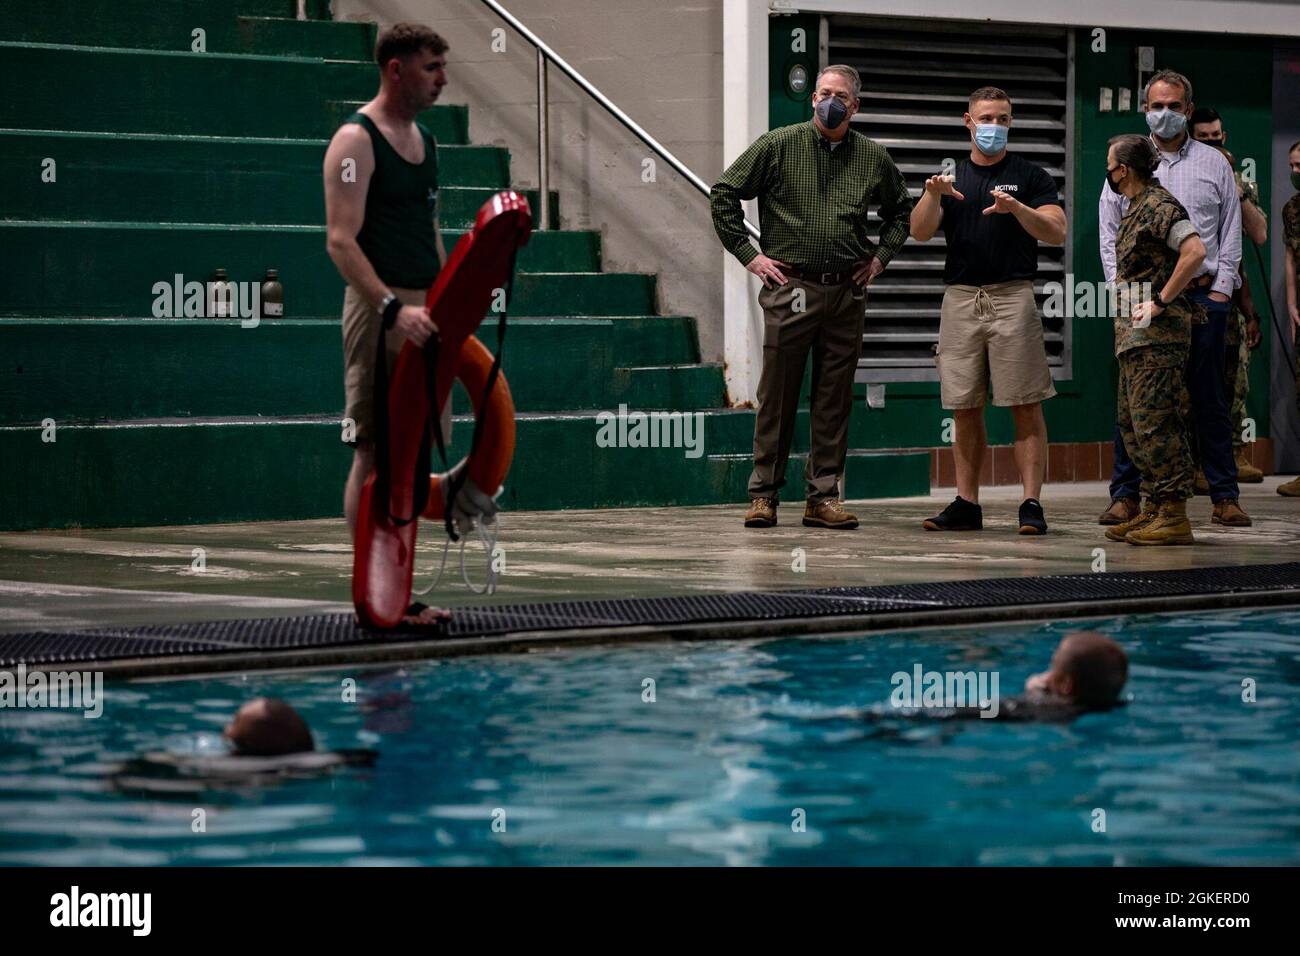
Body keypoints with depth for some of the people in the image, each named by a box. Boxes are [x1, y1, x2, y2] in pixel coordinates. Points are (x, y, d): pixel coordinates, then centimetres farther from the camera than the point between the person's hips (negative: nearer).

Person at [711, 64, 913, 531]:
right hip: (789, 288, -3)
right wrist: (748, 254, -1)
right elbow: (723, 194, 3)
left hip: (847, 294, 3)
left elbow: (901, 209, 25)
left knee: (835, 398, 5)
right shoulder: (778, 146, 0)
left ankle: (823, 496, 10)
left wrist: (880, 256, 13)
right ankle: (764, 495, 6)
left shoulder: (873, 158, 9)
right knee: (777, 393, -1)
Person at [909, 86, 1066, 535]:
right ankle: (966, 504, 9)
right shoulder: (952, 177, 15)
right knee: (965, 409, 4)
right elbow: (920, 233, 3)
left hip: (1012, 296, -3)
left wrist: (1017, 208, -21)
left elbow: (1056, 232, -4)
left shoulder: (1030, 176, 7)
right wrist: (933, 196, -16)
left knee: (1026, 406, -7)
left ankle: (1031, 503, -8)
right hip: (960, 298, 3)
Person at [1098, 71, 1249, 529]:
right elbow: (1109, 230, 10)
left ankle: (1225, 498, 4)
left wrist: (1221, 288, 1)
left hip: (1202, 297, 0)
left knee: (1209, 399, 1)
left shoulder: (1214, 163, 11)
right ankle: (1125, 495, 3)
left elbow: (1232, 230, 10)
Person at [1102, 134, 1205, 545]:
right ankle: (1155, 508, 17)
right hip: (1136, 331, 11)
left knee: (1154, 420, -11)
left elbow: (1195, 251, -25)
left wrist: (1160, 301, -21)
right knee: (1132, 422, 13)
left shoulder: (1159, 205, -13)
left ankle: (1174, 516, -11)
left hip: (1156, 329, -11)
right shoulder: (1136, 208, 18)